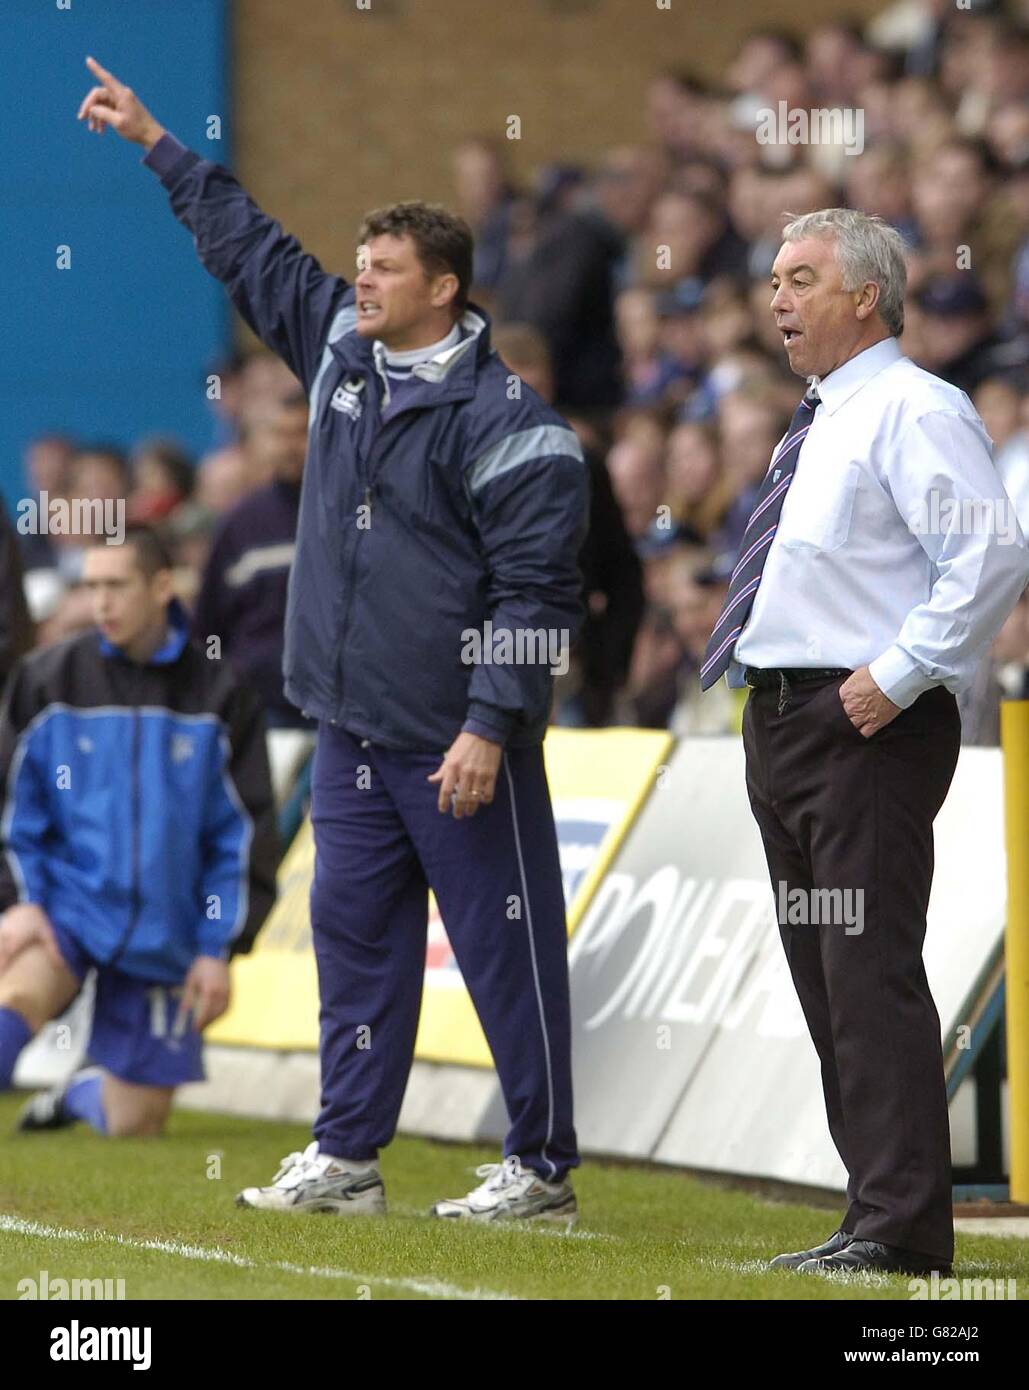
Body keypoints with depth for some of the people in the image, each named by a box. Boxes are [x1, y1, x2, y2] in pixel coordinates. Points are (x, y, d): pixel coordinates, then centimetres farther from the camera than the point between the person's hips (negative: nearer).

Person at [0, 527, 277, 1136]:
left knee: (135, 1124, 6)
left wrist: (218, 948, -1)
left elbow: (244, 832, 3)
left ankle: (78, 1094, 39)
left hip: (164, 941, 1)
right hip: (64, 905, -1)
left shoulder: (217, 696, 0)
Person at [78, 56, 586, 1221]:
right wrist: (155, 145, 26)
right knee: (355, 931, 9)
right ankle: (346, 1158, 15)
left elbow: (534, 588, -16)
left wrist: (490, 727, -20)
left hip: (460, 740, -8)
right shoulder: (339, 349, 9)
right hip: (350, 729, 8)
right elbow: (249, 249, 23)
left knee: (505, 945, -2)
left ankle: (541, 1170, 4)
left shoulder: (501, 421, -13)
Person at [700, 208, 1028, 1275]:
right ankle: (877, 1212, 15)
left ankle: (900, 1228, -12)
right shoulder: (817, 426, 20)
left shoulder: (913, 413, -10)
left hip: (867, 728, -10)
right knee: (822, 978, 10)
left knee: (870, 970, -13)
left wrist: (898, 675, -21)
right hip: (781, 724, 10)